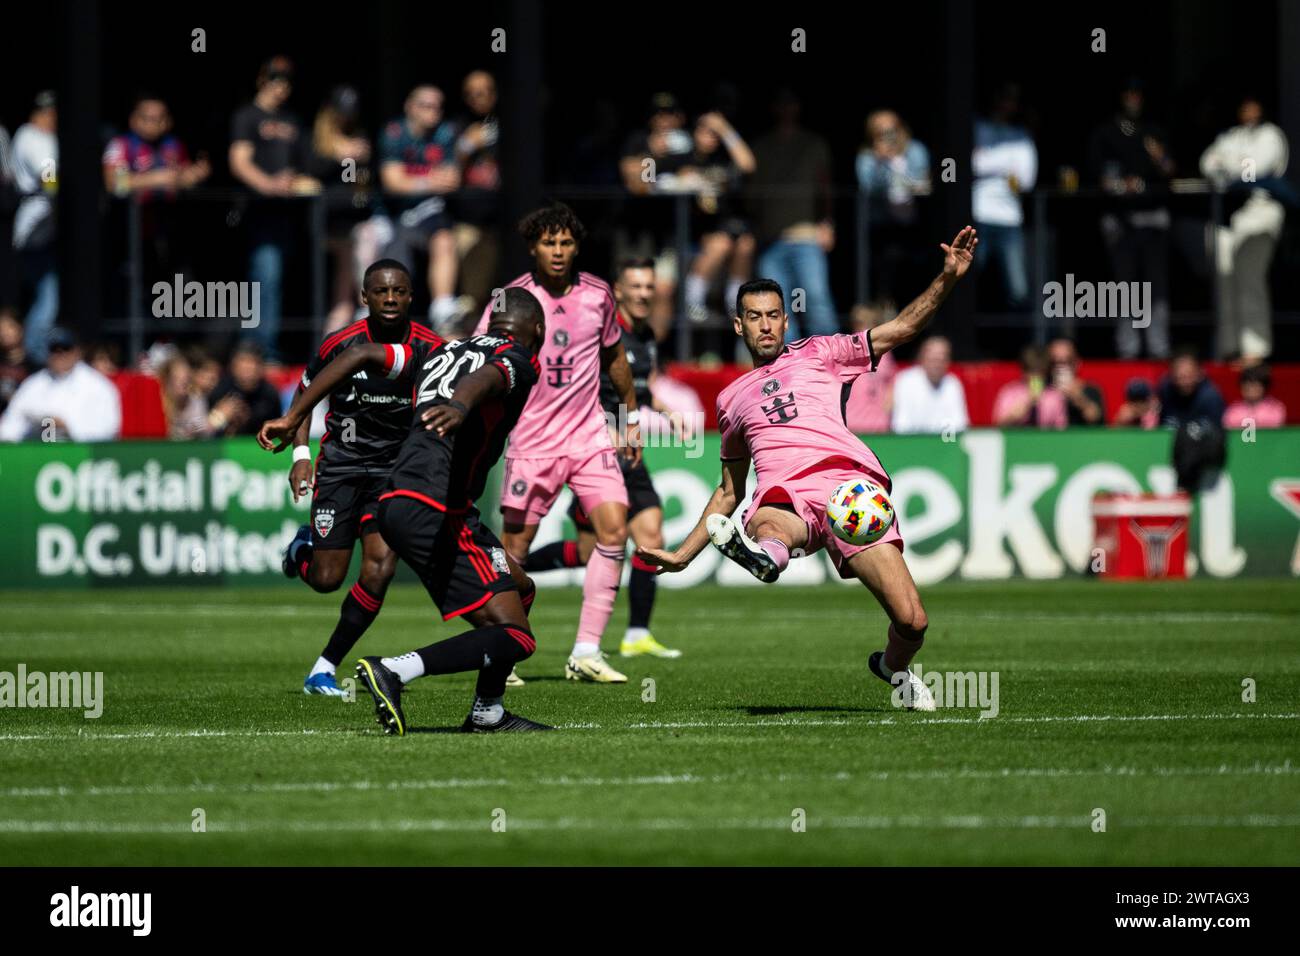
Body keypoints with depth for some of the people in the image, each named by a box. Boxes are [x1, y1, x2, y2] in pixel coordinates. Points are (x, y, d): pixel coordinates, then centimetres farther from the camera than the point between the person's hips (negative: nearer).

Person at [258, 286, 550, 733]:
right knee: (515, 637, -12)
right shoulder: (521, 361, 3)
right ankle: (392, 672, -26)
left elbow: (361, 355, 15)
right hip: (432, 510, -9)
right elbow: (485, 378, -22)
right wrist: (460, 406, -45)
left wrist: (293, 418, 13)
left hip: (396, 501, 9)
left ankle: (487, 712, 26)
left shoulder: (442, 353, 25)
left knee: (520, 592, 24)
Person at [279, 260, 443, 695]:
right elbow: (306, 393, 6)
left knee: (379, 569, -15)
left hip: (397, 468, 1)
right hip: (341, 463, -1)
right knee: (327, 579, -4)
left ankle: (325, 668, 0)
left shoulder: (430, 349, -10)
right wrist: (301, 454, -5)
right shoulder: (340, 346, -11)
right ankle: (305, 545, 36)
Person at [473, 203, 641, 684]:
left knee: (614, 527, -13)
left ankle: (586, 653, -9)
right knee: (516, 546, -1)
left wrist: (631, 416, 26)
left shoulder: (597, 295, 4)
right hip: (532, 441, -3)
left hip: (590, 435, 3)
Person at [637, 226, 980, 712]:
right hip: (782, 498, 1)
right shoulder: (732, 399, 31)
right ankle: (763, 552, -78)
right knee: (764, 524, -41)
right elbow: (729, 492, 39)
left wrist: (947, 278, -1)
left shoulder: (818, 354, 23)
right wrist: (683, 555, 33)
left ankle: (894, 668, 18)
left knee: (912, 621, -14)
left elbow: (899, 329, 14)